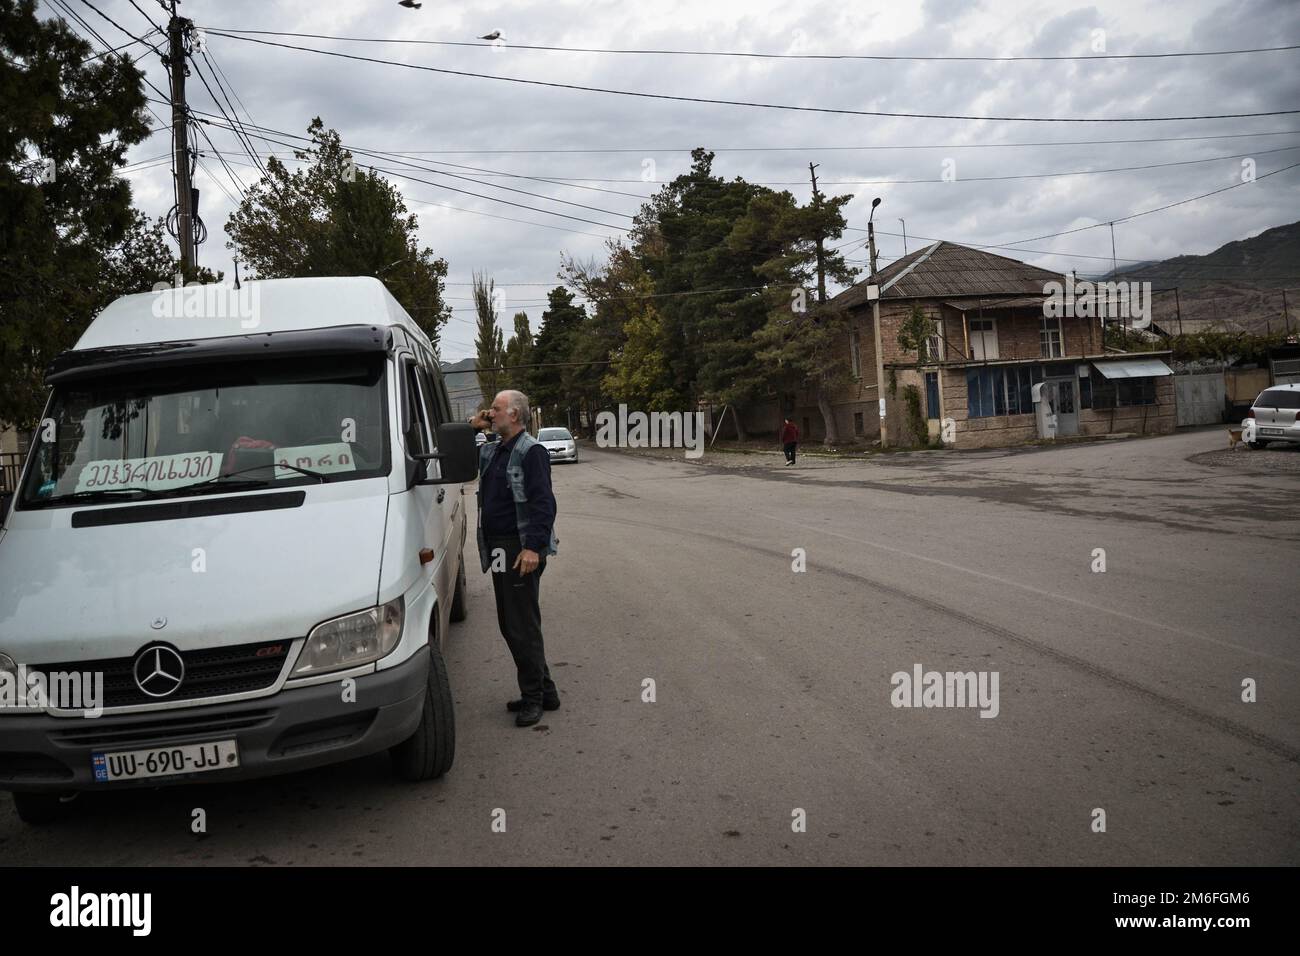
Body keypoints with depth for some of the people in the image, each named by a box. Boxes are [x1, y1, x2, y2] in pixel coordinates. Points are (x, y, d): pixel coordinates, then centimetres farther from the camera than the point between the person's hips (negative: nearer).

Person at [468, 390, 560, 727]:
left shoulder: (531, 452, -12)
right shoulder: (491, 451, 16)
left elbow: (543, 503, -19)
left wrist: (533, 547, -27)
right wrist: (472, 428, 12)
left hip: (521, 550, -9)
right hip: (499, 549, 10)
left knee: (523, 627, -4)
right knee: (510, 625, 14)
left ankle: (533, 698, 8)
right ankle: (543, 691, 24)